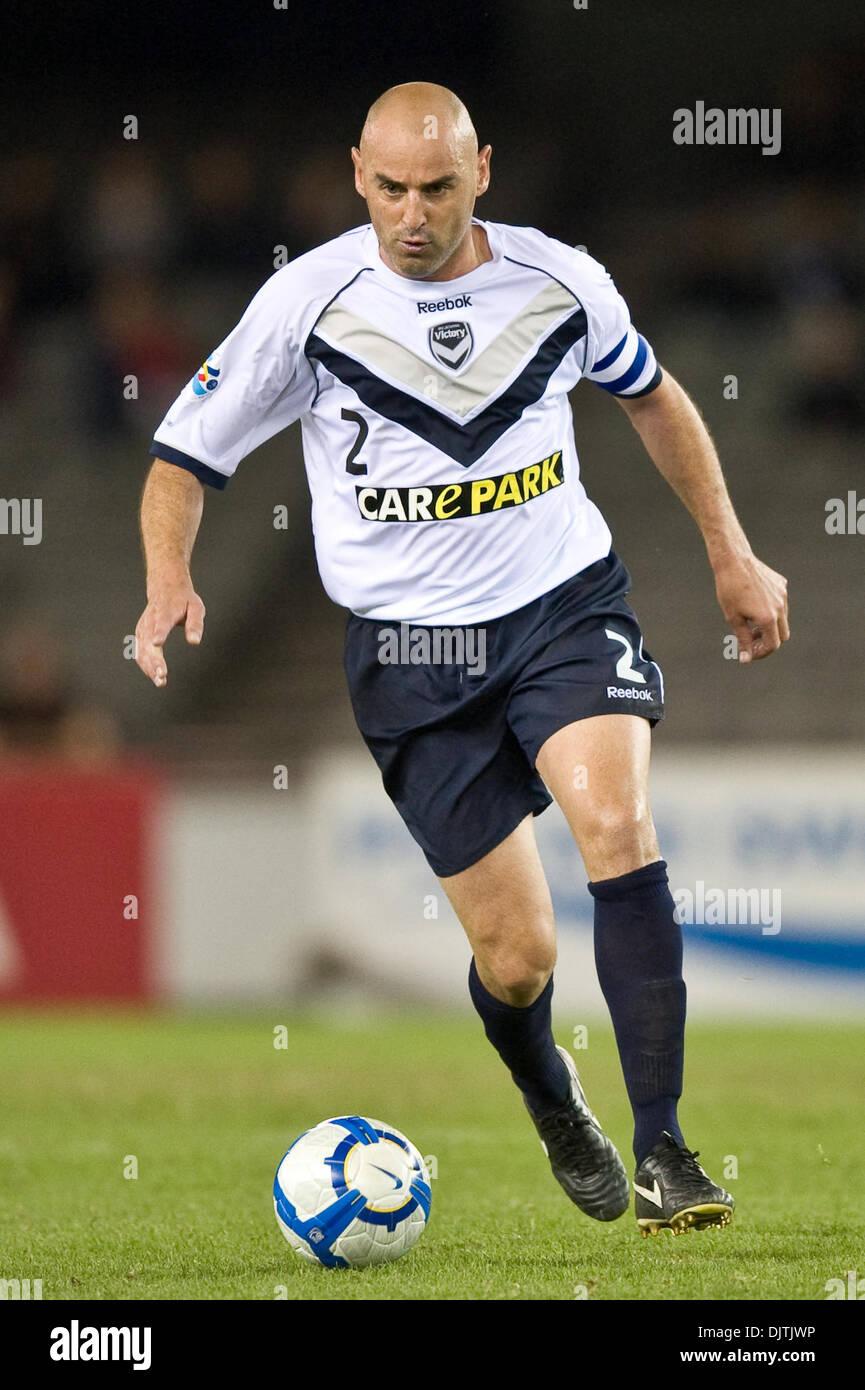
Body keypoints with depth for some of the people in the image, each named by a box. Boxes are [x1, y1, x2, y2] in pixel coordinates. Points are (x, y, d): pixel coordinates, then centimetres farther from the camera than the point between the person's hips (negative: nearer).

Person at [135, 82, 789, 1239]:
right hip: (413, 654, -1)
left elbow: (652, 396, 19)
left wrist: (731, 556, 18)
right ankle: (554, 1106, 35)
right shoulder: (310, 301, -8)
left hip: (567, 606, 1)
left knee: (616, 822, -27)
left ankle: (661, 1151, -22)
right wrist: (170, 583, -19)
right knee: (516, 957, -2)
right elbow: (185, 457, 0)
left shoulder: (558, 279, -2)